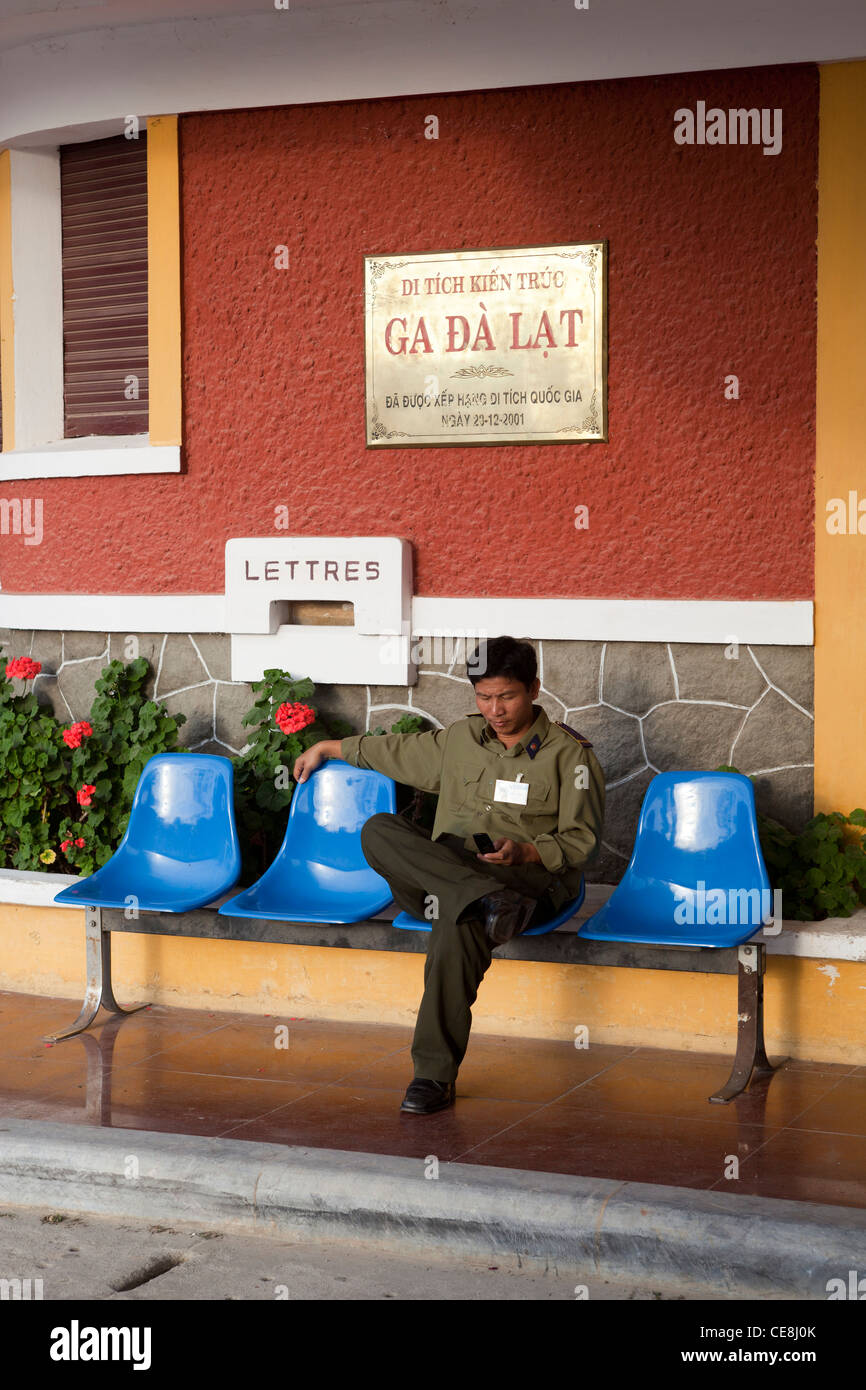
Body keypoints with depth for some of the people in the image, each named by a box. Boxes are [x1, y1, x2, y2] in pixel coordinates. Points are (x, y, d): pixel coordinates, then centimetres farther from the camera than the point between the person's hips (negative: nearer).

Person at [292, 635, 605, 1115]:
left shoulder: (569, 753, 5)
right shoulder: (461, 740, 19)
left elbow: (581, 841, 1)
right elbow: (396, 751, 35)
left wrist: (526, 852, -17)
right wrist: (329, 747, 41)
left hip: (530, 879, -5)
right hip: (445, 871, 5)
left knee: (458, 930, -39)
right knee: (379, 830, -25)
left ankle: (435, 1075, -35)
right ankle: (489, 901, -40)